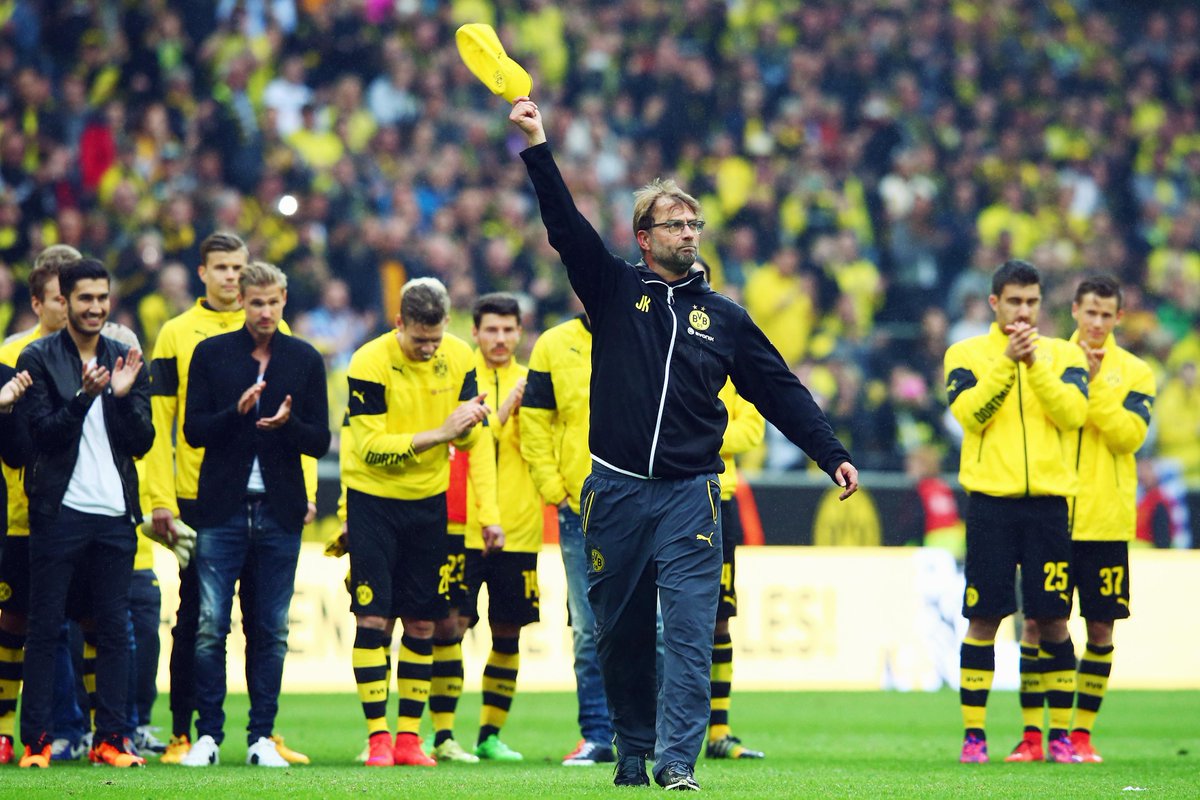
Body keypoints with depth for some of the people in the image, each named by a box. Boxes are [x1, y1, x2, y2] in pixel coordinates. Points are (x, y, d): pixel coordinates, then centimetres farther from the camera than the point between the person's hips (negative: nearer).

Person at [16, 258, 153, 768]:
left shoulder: (126, 361, 11)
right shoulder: (38, 359, 1)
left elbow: (142, 442, 7)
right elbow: (43, 433, -7)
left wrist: (123, 396, -10)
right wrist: (83, 397, -22)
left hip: (114, 514, 4)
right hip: (59, 510, -4)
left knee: (114, 630, 4)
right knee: (44, 628, -2)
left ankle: (111, 739, 7)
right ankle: (37, 740, 1)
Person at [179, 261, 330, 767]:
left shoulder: (305, 360, 7)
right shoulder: (211, 354, 5)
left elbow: (320, 441, 6)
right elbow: (193, 430, 1)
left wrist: (288, 423, -15)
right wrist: (237, 411, -16)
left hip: (279, 513, 1)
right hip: (222, 509, -1)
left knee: (272, 632, 3)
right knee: (210, 627, -5)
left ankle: (262, 737, 8)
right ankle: (208, 735, 2)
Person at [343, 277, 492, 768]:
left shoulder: (458, 357, -3)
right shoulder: (370, 363, -18)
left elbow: (468, 439, 4)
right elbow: (371, 449, -22)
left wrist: (468, 422, -20)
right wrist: (439, 433, -28)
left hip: (429, 500, 4)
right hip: (373, 500, -4)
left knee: (421, 622, 4)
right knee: (373, 618, -8)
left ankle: (408, 737, 9)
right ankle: (377, 738, -5)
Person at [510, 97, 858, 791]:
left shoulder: (724, 317, 12)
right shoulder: (615, 290, 8)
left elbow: (782, 391, 13)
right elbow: (566, 226, -3)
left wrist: (832, 454, 5)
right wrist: (538, 148, -14)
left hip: (689, 494, 0)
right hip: (615, 492, 0)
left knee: (689, 630, -10)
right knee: (621, 634, 6)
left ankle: (678, 760, -12)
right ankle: (632, 754, 18)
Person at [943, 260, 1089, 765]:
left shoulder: (1064, 355, 10)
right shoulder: (967, 354, 6)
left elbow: (1073, 412, -6)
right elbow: (969, 412, -10)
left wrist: (1036, 362, -14)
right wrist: (1007, 360, -16)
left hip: (1048, 500, 1)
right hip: (991, 500, -1)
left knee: (1052, 619, 1)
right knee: (984, 618, -2)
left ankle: (1059, 733, 7)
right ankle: (973, 733, 3)